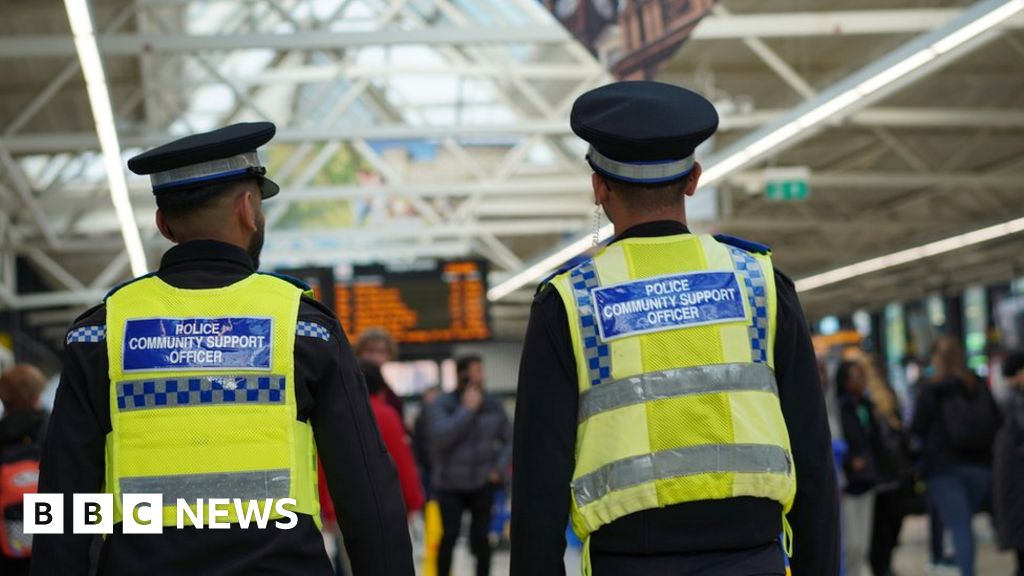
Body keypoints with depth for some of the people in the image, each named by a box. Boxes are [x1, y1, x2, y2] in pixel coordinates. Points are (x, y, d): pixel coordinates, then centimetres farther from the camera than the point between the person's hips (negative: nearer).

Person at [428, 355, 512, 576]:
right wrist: (467, 409, -20)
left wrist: (499, 468, -2)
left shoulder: (493, 404, 1)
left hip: (483, 483, 2)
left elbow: (509, 439, 10)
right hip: (450, 485, -2)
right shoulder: (441, 405, -7)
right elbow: (442, 436, -24)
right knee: (449, 535, -9)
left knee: (480, 537, 1)